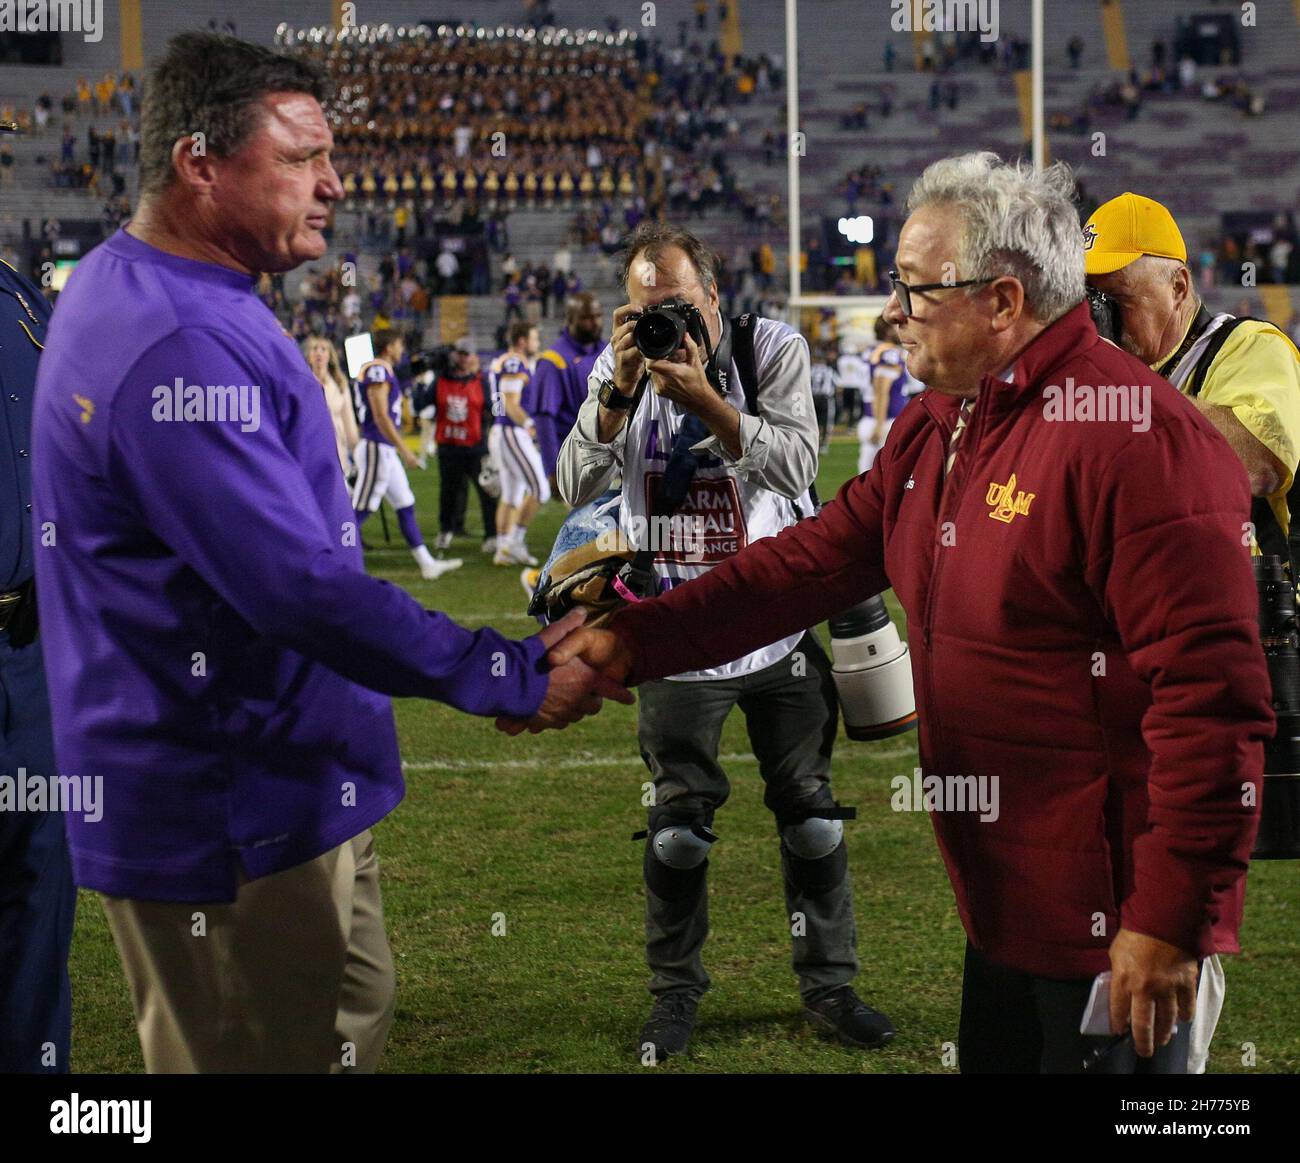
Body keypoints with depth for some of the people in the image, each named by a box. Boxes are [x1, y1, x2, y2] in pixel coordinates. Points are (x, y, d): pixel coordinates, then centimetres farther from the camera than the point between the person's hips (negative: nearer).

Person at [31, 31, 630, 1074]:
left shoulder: (125, 288, 10)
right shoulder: (180, 349, -26)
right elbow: (302, 588, -29)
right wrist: (515, 677, -21)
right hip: (231, 821, -11)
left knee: (353, 1022, 20)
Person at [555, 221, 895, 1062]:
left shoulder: (774, 350, -9)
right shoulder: (619, 369, -1)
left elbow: (796, 464, -22)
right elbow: (579, 488, -11)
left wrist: (703, 398, -31)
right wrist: (620, 394, -24)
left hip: (778, 626, -1)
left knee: (812, 817, 7)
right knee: (678, 826, 5)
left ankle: (829, 986, 21)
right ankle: (676, 993, 20)